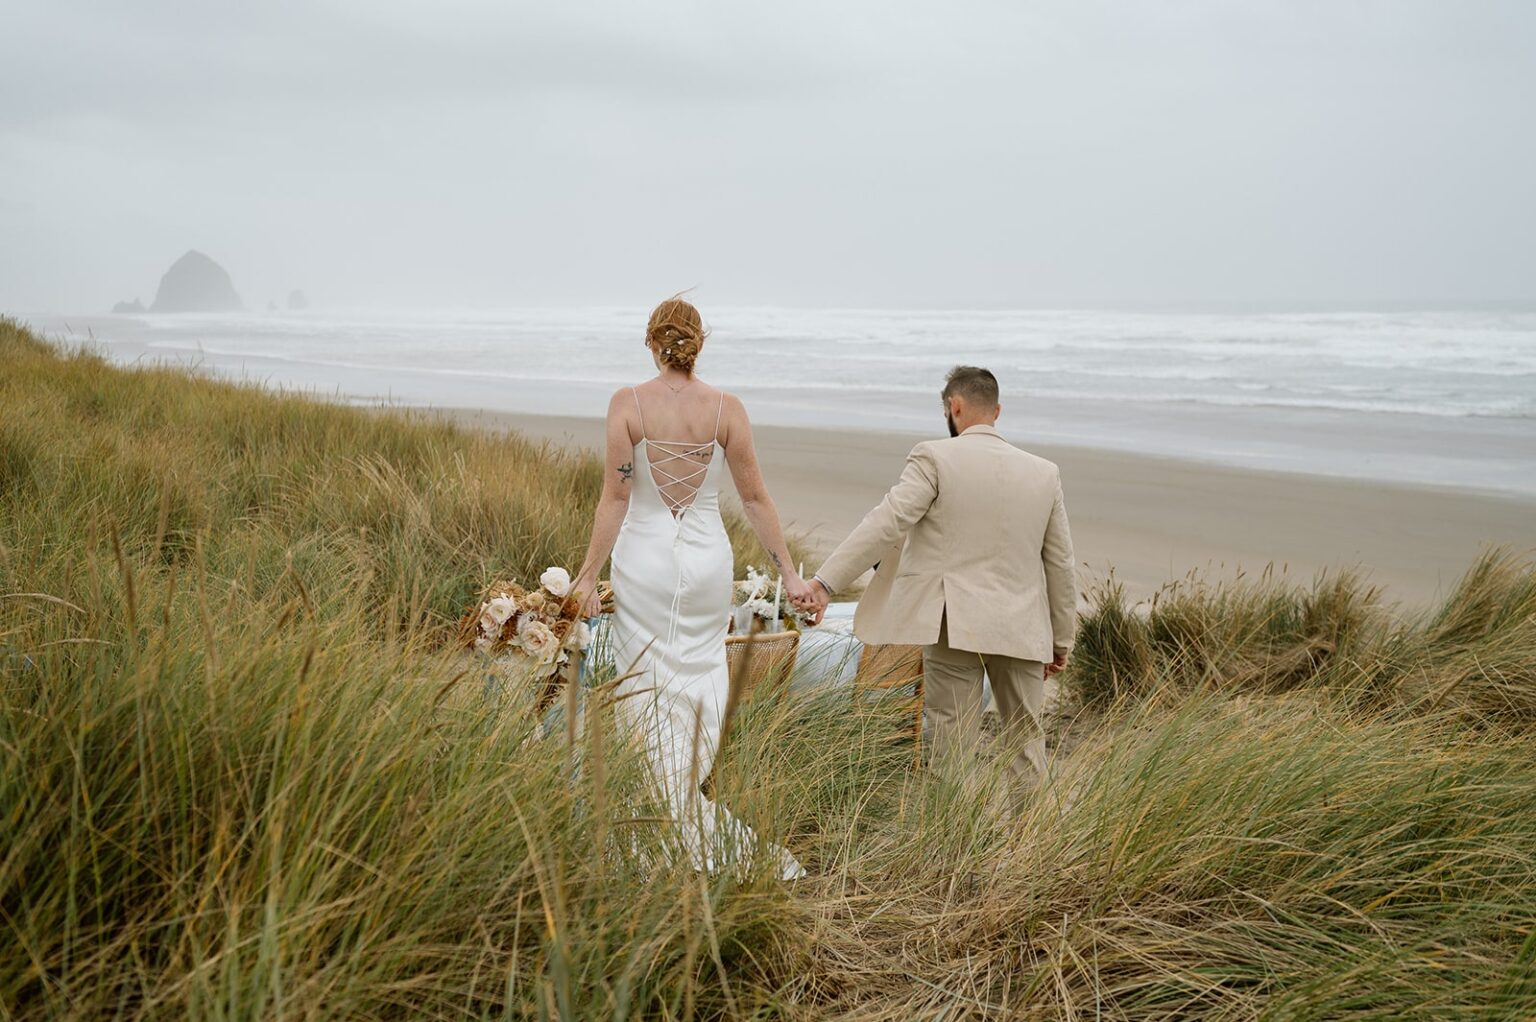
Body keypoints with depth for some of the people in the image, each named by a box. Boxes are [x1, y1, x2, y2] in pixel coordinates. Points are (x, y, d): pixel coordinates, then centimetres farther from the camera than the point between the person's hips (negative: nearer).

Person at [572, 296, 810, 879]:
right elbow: (754, 497, -1)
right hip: (707, 560, 2)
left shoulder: (627, 404, -8)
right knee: (703, 669, 19)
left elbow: (615, 497, -10)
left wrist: (589, 575, -4)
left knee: (648, 689, 9)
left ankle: (697, 836, 9)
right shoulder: (726, 409, -3)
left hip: (645, 562, -2)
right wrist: (789, 574, 6)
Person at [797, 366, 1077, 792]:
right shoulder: (1044, 472, 9)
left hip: (953, 623, -3)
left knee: (952, 743, 2)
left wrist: (826, 581, -16)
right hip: (1021, 627, 4)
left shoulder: (935, 458, -5)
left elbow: (886, 523, -15)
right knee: (1027, 740, 14)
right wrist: (1061, 640, 21)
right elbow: (1060, 562, 13)